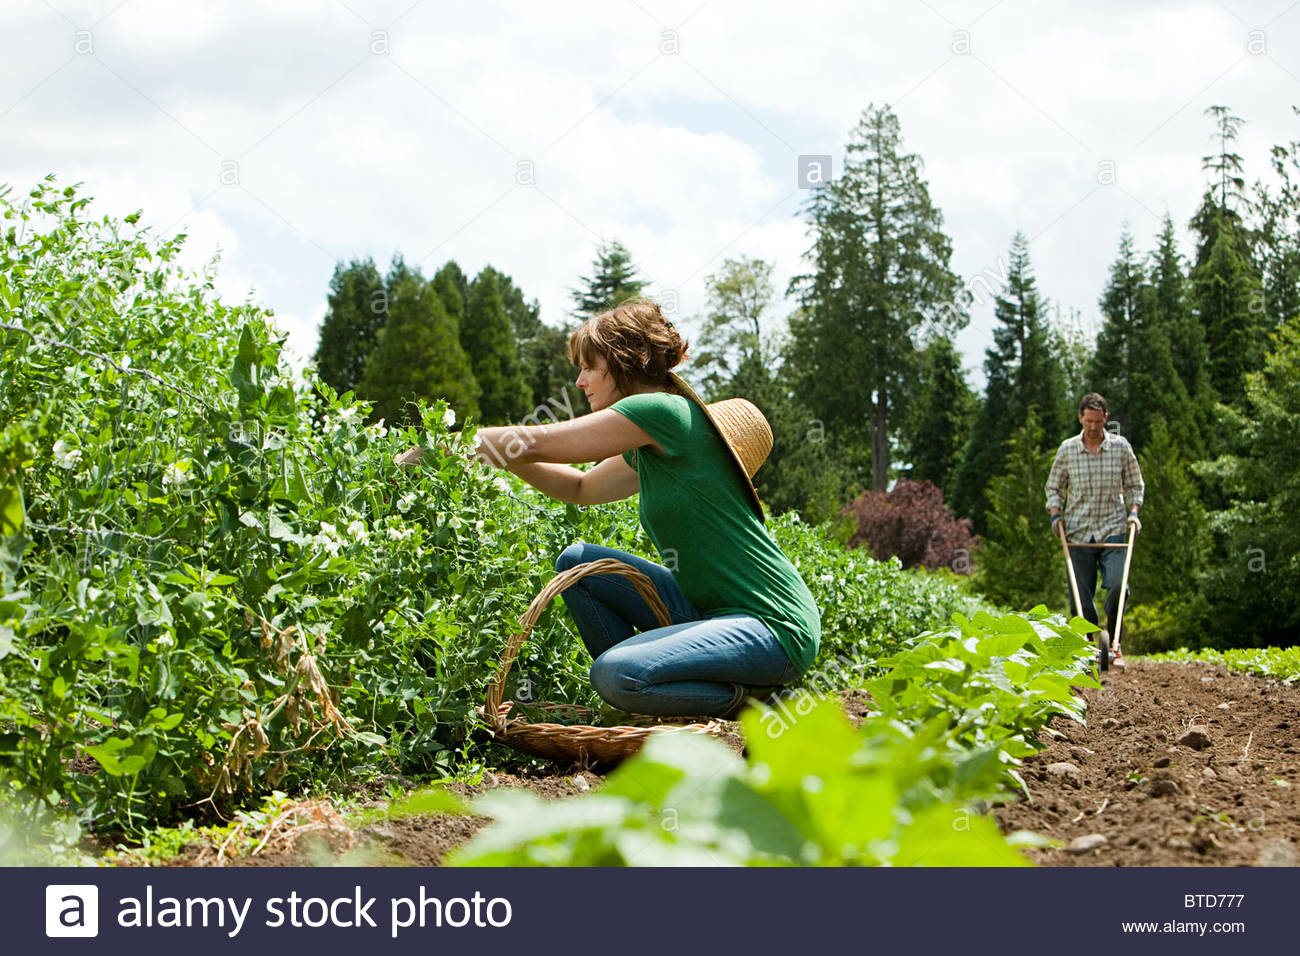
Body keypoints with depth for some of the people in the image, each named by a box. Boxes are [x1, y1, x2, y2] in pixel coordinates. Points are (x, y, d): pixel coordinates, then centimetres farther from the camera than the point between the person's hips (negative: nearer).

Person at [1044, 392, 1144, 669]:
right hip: (1079, 532, 1)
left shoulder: (1121, 446, 4)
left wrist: (1133, 512, -2)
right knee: (1080, 597, -1)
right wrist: (1056, 514, -1)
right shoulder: (1067, 449, 4)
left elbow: (1134, 485, 14)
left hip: (1113, 529, -1)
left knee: (1117, 585, -19)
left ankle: (1113, 644, -3)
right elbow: (1054, 487, 14)